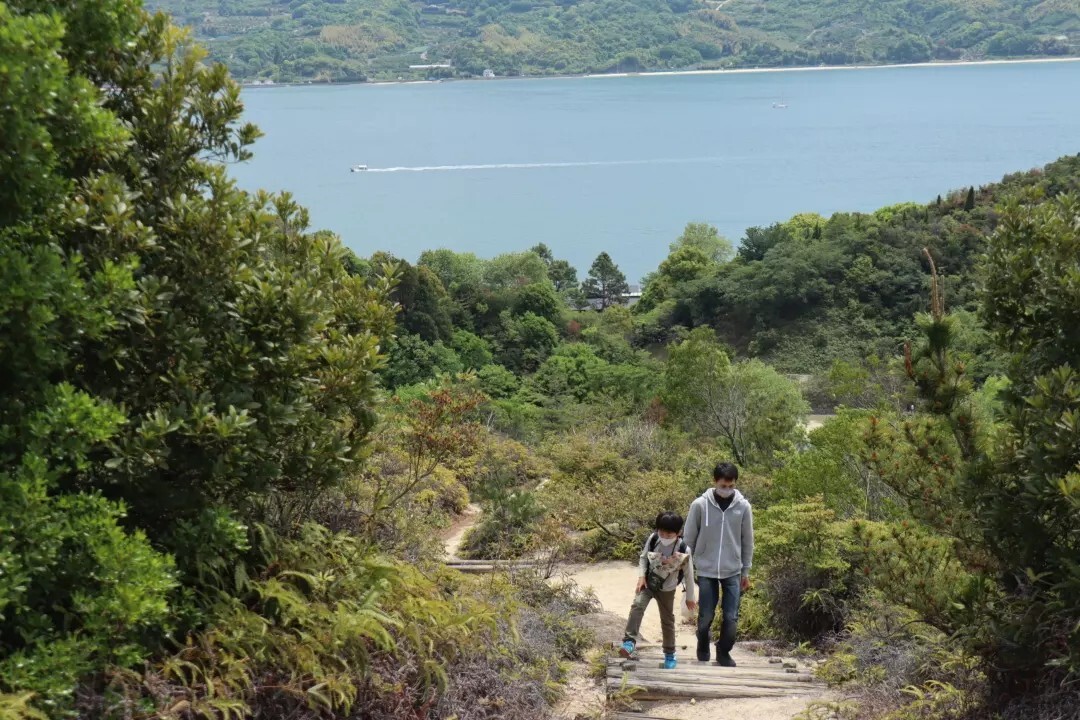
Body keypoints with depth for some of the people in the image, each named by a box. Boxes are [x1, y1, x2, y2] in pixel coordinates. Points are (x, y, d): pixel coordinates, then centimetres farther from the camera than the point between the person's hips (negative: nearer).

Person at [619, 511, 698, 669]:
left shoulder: (683, 550, -24)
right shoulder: (653, 539, -18)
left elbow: (688, 575, -11)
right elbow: (643, 557, 0)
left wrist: (690, 597, -2)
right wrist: (641, 576, -14)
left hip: (666, 589, -1)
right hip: (647, 583, 1)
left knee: (667, 620, 10)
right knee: (637, 606, -25)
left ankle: (669, 654, 28)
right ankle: (629, 642, -29)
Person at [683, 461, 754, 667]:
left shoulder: (743, 506, -4)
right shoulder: (700, 505, -9)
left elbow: (747, 541, 5)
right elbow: (689, 539, 0)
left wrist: (746, 571, 7)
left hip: (733, 572, 1)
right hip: (706, 571, -1)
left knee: (731, 618, 0)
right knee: (706, 617, 3)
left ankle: (724, 652, 21)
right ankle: (703, 649, 29)